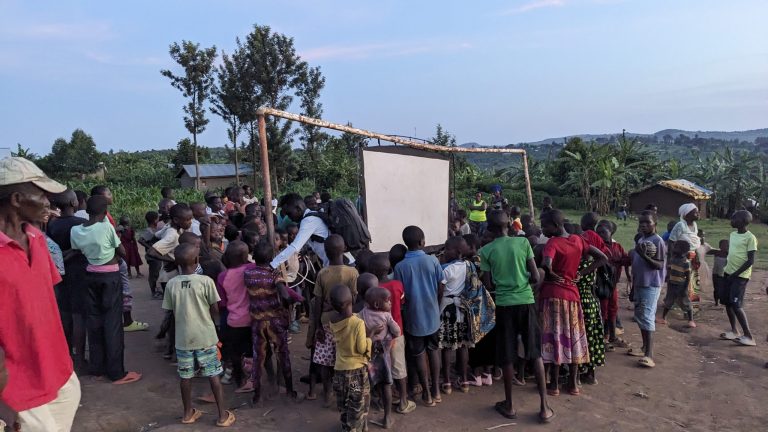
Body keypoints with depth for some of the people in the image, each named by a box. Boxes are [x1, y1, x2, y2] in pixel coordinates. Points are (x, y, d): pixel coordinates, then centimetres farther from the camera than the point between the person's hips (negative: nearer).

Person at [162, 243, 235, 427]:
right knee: (214, 376, 6)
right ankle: (223, 415, 13)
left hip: (182, 337, 3)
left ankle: (188, 413, 30)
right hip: (205, 336, -2)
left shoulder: (171, 284, -5)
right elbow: (215, 310, -8)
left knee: (186, 376, 15)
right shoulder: (205, 281, -14)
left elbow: (171, 313, 4)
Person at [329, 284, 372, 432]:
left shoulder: (333, 321, -8)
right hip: (357, 369, -5)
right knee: (357, 406, 12)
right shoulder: (358, 323, -24)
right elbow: (362, 348, -19)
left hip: (339, 368, 6)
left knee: (343, 404, 23)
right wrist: (369, 335, -6)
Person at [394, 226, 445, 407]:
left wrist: (404, 311, 8)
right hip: (432, 314, 2)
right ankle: (436, 390, 26)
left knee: (419, 355, 11)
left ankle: (427, 393, 19)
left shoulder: (400, 266, -14)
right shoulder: (433, 261, -10)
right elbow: (441, 287, -3)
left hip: (414, 317, -2)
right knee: (434, 350, 19)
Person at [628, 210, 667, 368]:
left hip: (651, 285, -9)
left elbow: (659, 265, -17)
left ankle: (649, 354, -10)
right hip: (639, 283, 9)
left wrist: (644, 255, -29)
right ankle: (644, 348, 25)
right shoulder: (640, 239, 12)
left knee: (647, 317, -11)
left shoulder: (658, 241, -13)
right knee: (639, 316, 14)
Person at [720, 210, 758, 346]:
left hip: (740, 276, -8)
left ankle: (748, 336, -5)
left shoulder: (750, 237, -13)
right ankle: (734, 331, 21)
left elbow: (750, 261, -16)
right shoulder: (732, 235, 11)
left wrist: (736, 274, -15)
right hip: (728, 273, 8)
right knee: (727, 303, 10)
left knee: (736, 305, -12)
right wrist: (727, 270, 15)